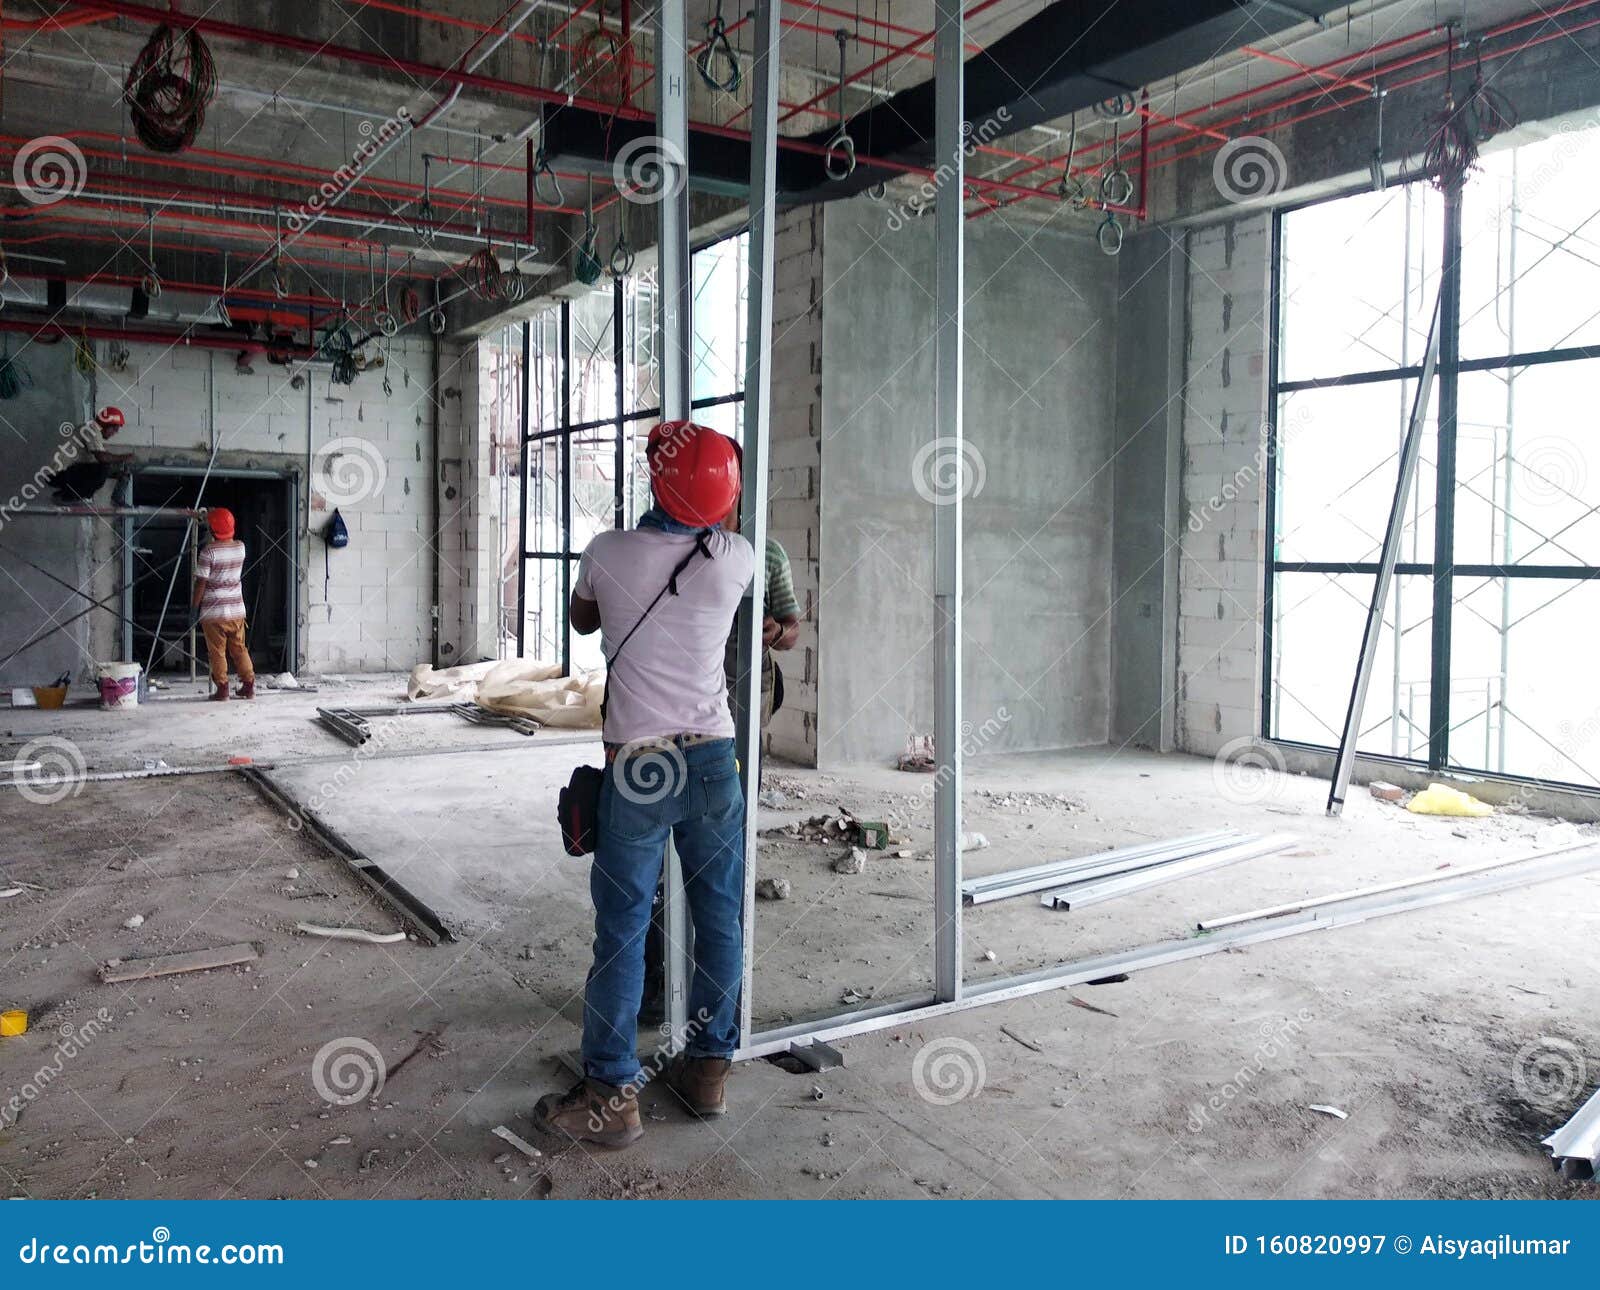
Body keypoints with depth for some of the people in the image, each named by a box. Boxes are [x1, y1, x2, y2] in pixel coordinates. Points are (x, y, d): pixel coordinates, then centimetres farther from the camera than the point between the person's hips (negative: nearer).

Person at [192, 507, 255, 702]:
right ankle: (249, 685, 17)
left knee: (217, 652, 4)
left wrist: (194, 607, -4)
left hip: (213, 613, -5)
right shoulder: (240, 547, 1)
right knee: (239, 649, 15)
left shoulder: (209, 551, -15)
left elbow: (201, 582, -14)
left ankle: (222, 689, 7)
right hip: (236, 610, 5)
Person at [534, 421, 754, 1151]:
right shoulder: (736, 559, -2)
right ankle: (708, 1067, 22)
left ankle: (612, 1093, 9)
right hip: (714, 760, 2)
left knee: (622, 929, 3)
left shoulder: (609, 553, -5)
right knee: (720, 919, 11)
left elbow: (581, 620, 15)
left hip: (636, 766, -2)